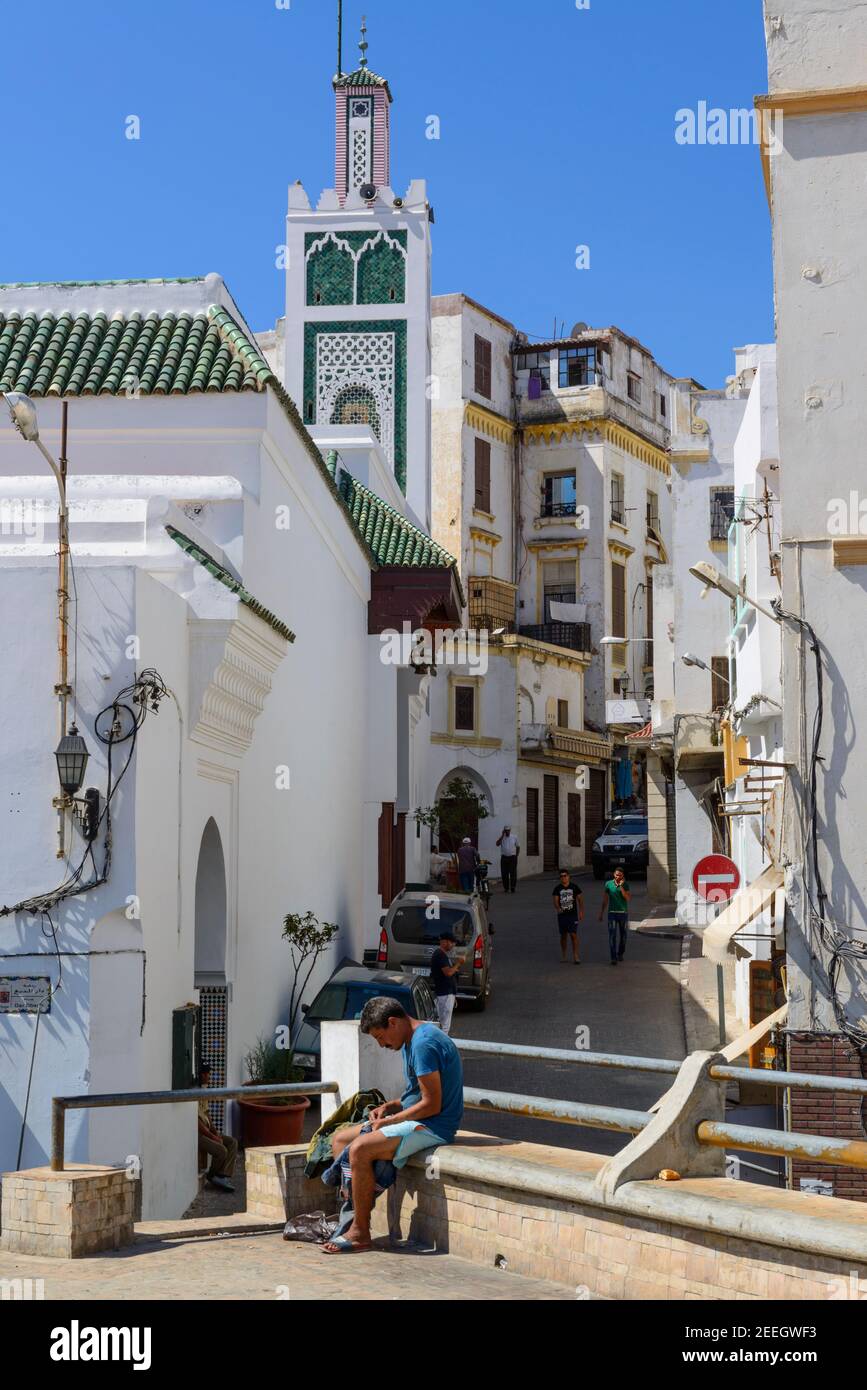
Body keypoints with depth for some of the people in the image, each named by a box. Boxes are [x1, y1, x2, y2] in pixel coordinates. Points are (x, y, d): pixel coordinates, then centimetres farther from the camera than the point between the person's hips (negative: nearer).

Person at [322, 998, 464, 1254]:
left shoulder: (424, 1044, -20)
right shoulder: (413, 1040, 13)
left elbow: (432, 1104, -23)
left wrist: (389, 1120, -13)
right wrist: (389, 1107, 5)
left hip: (433, 1127, -11)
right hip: (416, 1120, 11)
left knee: (360, 1149, -27)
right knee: (340, 1140, 8)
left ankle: (360, 1234, -18)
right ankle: (348, 1216, 4)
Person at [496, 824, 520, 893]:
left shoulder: (514, 837, 6)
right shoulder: (502, 837, 4)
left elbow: (518, 847, 12)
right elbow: (498, 844, -15)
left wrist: (516, 856, 6)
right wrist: (502, 835, -14)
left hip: (512, 857, -1)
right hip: (504, 858, 1)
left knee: (513, 873, -5)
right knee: (504, 874, 1)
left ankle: (513, 888, -1)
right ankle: (506, 888, 10)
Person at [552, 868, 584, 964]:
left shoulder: (574, 887, 0)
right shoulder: (557, 888, 2)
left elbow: (580, 899, 7)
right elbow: (555, 901, -5)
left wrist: (581, 912, 2)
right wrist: (558, 908, -26)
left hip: (572, 915, -2)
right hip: (562, 915, 2)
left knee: (573, 935, -10)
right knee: (563, 936, 9)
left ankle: (575, 956, -8)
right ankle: (563, 956, 20)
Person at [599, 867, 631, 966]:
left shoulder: (626, 885, 1)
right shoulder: (608, 884, 1)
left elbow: (627, 898, -13)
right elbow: (604, 900, 7)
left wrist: (621, 886, -19)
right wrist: (601, 913, 8)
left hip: (623, 913, 1)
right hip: (612, 913, -1)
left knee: (623, 935, 11)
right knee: (613, 935, -10)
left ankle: (620, 954, 32)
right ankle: (613, 958, -12)